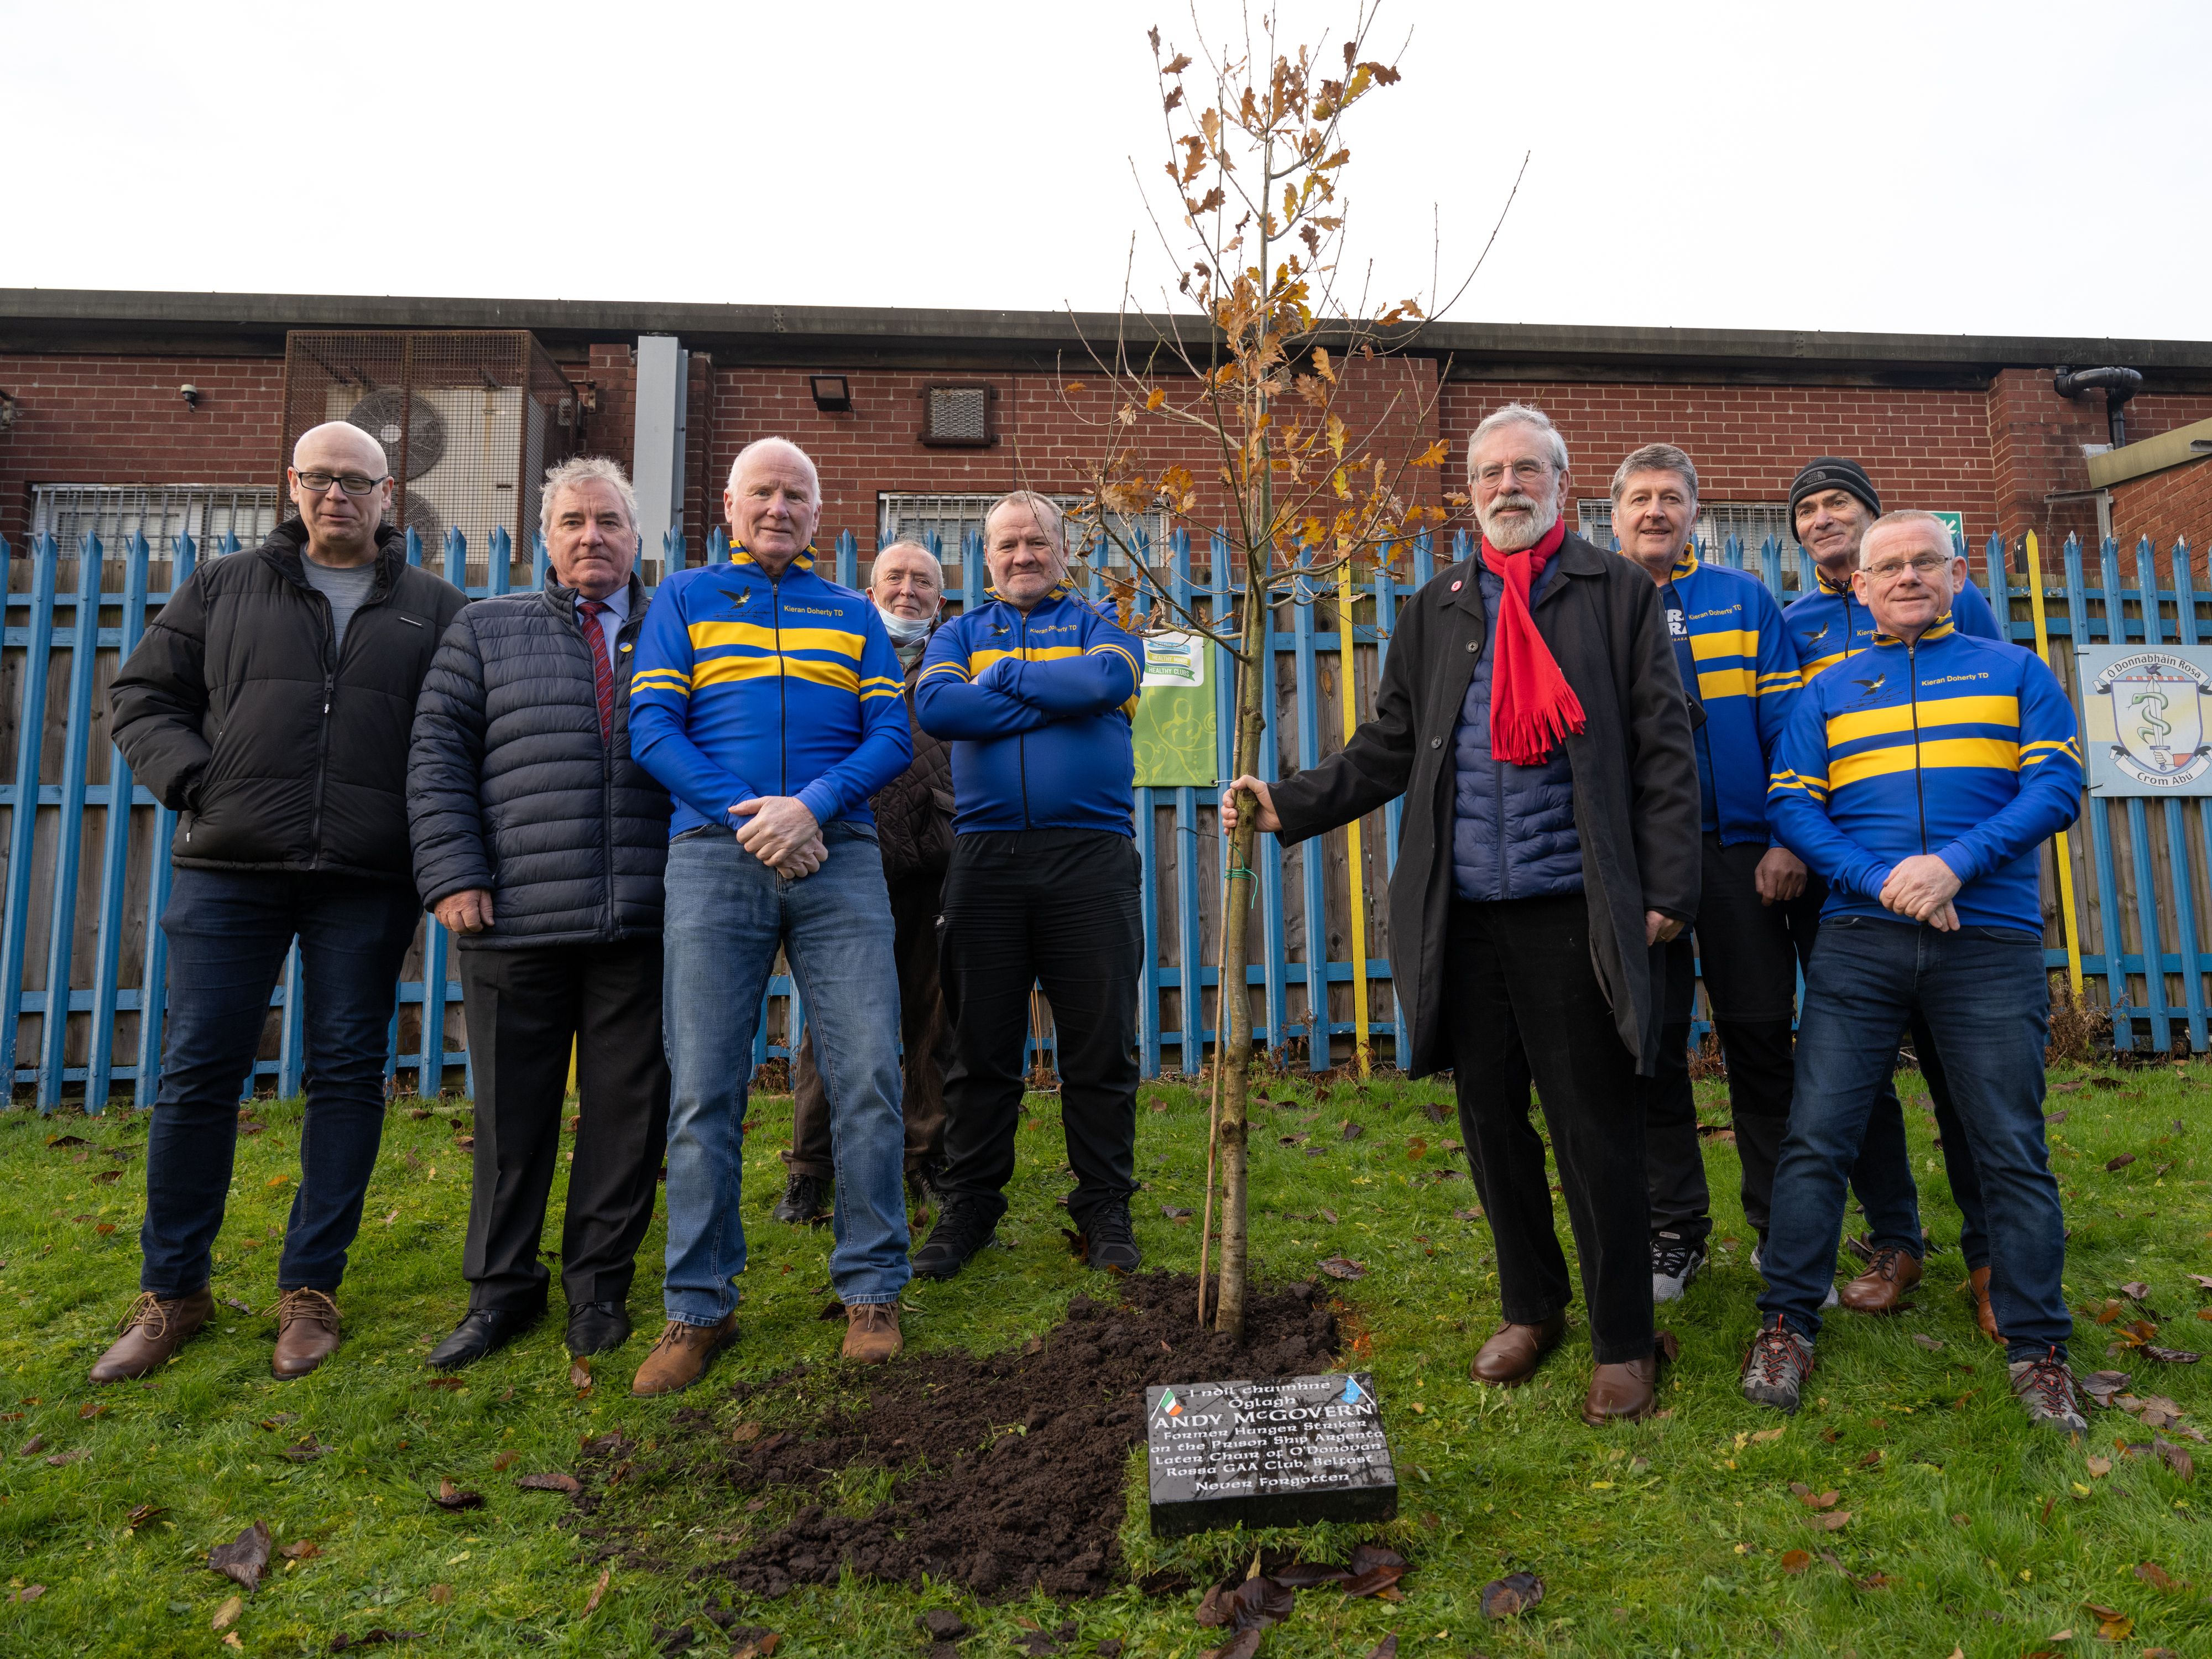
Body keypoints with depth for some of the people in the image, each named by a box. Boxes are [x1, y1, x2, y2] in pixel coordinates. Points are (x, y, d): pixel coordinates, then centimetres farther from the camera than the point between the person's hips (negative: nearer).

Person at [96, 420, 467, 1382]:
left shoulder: (437, 608, 10)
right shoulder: (224, 589, 13)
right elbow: (143, 696, 14)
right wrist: (195, 783, -3)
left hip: (367, 880, -1)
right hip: (229, 870, 1)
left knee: (348, 1075, 4)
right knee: (197, 1075, 4)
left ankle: (310, 1288, 16)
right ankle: (172, 1291, 20)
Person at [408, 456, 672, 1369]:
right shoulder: (486, 630, 13)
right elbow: (437, 755, 7)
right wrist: (453, 875, -4)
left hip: (644, 921, 0)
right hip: (517, 919, 0)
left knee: (628, 1106, 6)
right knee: (513, 1110, 8)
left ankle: (600, 1283, 22)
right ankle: (501, 1289, 24)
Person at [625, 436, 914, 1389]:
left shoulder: (855, 615, 19)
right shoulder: (683, 600, 16)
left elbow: (892, 736, 7)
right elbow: (652, 729, 3)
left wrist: (813, 805, -11)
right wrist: (745, 815, -10)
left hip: (836, 854, 1)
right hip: (714, 855, -1)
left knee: (869, 1076, -4)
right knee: (703, 1088, -2)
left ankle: (871, 1291, 9)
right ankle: (699, 1308, 11)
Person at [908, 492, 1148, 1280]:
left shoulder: (1102, 624, 14)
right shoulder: (961, 632, 17)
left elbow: (1105, 681, -11)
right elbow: (934, 706, -5)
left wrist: (1003, 675, -2)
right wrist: (1054, 701, -6)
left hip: (1091, 858, -1)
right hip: (986, 858, 1)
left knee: (1101, 1048, 3)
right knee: (980, 1049, 6)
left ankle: (1105, 1208, 17)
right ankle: (968, 1206, 19)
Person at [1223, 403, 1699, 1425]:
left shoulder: (1619, 593, 5)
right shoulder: (1433, 611, 16)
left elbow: (1664, 750, 1)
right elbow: (1387, 751, 14)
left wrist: (1667, 888, -6)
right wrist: (1291, 806, 0)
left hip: (1574, 912, -4)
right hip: (1462, 916, 4)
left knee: (1596, 1136, 2)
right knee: (1491, 1123, 13)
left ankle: (1623, 1345, 19)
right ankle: (1530, 1308, 32)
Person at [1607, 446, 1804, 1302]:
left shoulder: (1744, 600, 9)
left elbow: (1785, 724, 4)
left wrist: (1789, 839, -6)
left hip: (1739, 853, 0)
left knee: (1761, 1039, 5)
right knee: (1651, 1045, 5)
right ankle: (1675, 1232, 19)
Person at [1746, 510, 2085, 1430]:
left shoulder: (2015, 671, 13)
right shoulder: (1827, 692, 14)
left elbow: (2058, 785, 0)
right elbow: (1791, 805, 3)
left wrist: (1956, 865, -15)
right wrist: (1882, 879, -12)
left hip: (1991, 942, 0)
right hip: (1858, 942, 0)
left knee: (2013, 1150, 4)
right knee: (1815, 1137, -2)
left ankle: (2037, 1349, 18)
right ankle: (1786, 1326, 8)